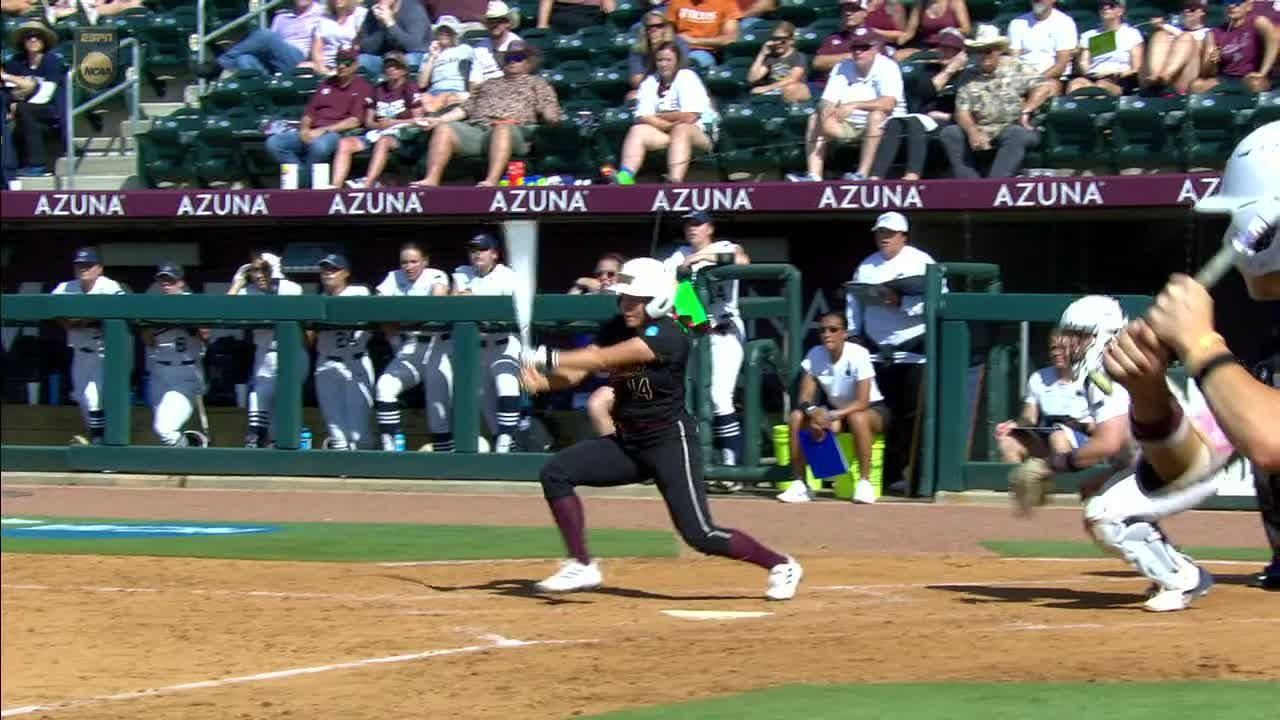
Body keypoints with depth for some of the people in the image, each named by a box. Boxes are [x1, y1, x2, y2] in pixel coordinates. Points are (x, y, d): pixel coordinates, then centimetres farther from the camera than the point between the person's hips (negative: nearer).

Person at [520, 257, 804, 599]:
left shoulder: (667, 335, -21)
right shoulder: (616, 329, 4)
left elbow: (604, 359, -30)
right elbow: (576, 372, -4)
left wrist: (548, 358, -31)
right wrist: (542, 380, -25)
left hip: (670, 442, -8)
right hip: (626, 442, 8)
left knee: (700, 535, -13)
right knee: (555, 473, -5)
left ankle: (781, 565, 7)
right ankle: (582, 567, 1)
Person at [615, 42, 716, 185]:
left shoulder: (687, 78, -5)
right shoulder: (650, 82, 8)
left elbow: (689, 117, -15)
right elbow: (643, 118, -4)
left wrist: (658, 117, -4)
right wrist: (670, 123, -17)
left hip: (698, 134, -4)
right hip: (663, 134, 4)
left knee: (681, 129, -36)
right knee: (638, 130, -21)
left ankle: (674, 182, -59)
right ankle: (625, 177, -45)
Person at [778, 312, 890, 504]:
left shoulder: (858, 355, -23)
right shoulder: (815, 355, -10)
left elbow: (862, 402, -28)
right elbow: (804, 397, -12)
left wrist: (832, 416, -40)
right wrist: (813, 412, -35)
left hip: (871, 409, -5)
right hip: (835, 410, 5)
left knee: (858, 418, -39)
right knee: (797, 417, -19)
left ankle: (864, 482, -29)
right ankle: (799, 484, -15)